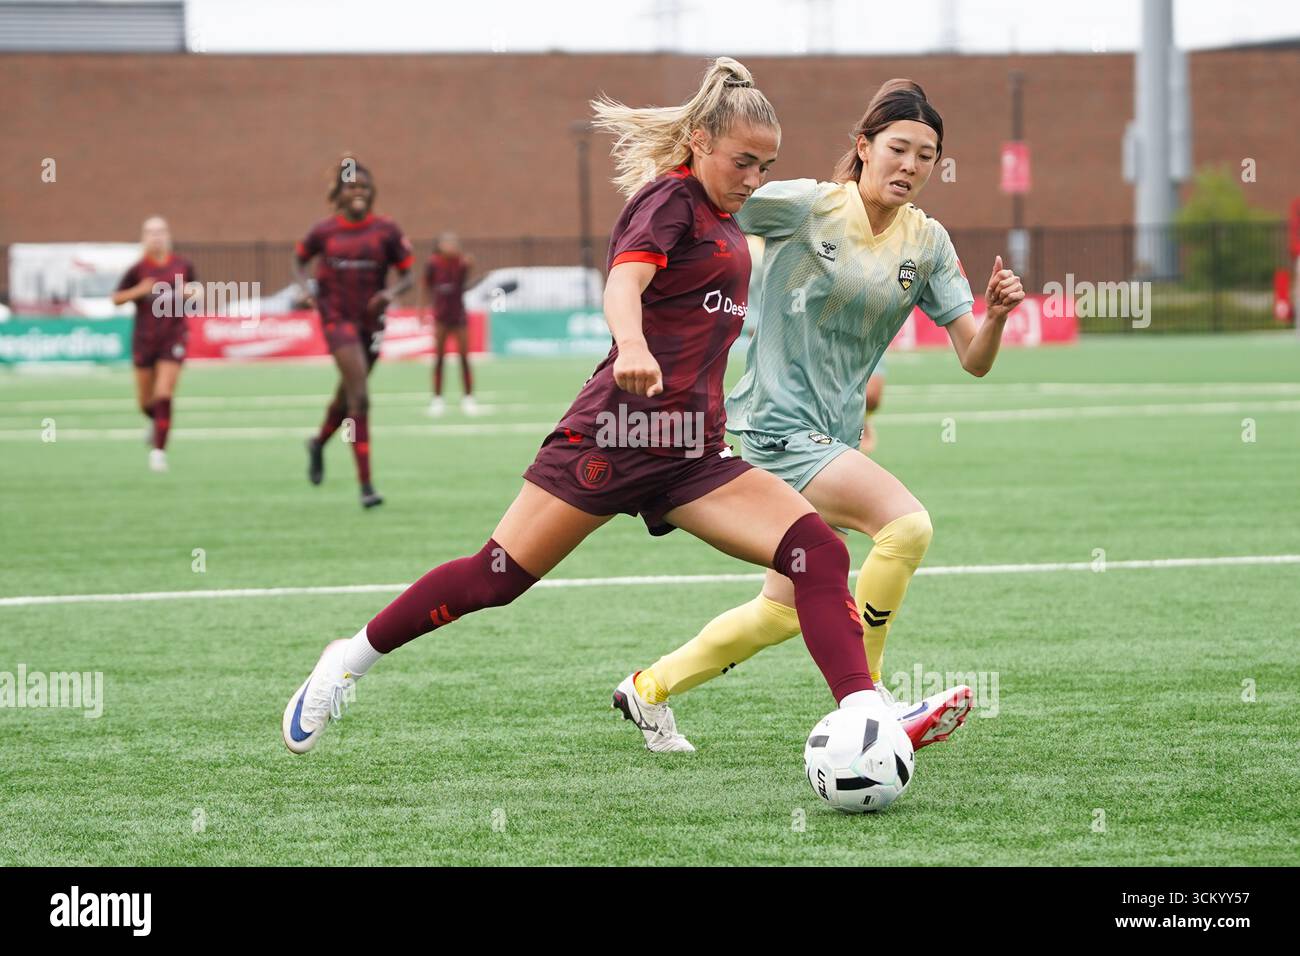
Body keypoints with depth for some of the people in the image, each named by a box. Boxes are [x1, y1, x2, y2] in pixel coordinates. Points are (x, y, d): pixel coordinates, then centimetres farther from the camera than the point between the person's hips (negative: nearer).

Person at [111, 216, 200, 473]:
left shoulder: (183, 265, 1)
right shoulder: (138, 269, -3)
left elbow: (195, 291, 17)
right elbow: (116, 298, 1)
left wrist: (192, 293, -7)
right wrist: (138, 291, -16)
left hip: (173, 337, -1)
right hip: (144, 339, 1)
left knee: (164, 395, -14)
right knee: (145, 401, 10)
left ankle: (159, 450, -9)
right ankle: (157, 423, 45)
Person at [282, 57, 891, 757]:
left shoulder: (722, 220, 18)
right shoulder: (671, 198, -6)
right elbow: (624, 280, -27)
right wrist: (632, 346, -47)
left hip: (692, 456, 7)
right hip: (617, 432, -7)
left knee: (819, 552, -13)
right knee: (499, 574, -5)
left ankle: (865, 718, -21)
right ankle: (348, 661, 14)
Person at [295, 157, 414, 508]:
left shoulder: (386, 230, -3)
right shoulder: (324, 231, -3)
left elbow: (407, 275, 1)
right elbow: (299, 259, 14)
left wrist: (392, 292, -20)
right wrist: (304, 287, -5)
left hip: (371, 319, 3)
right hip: (338, 318, -3)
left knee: (347, 395, 17)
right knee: (359, 397, -15)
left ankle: (319, 443, 51)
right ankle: (365, 485, -14)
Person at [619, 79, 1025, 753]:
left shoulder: (927, 243, 3)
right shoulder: (806, 206, -12)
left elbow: (974, 360, -2)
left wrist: (997, 314, -19)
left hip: (836, 433, 7)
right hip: (779, 424, -7)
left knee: (785, 611, 15)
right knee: (906, 523, -26)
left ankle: (651, 687, 35)